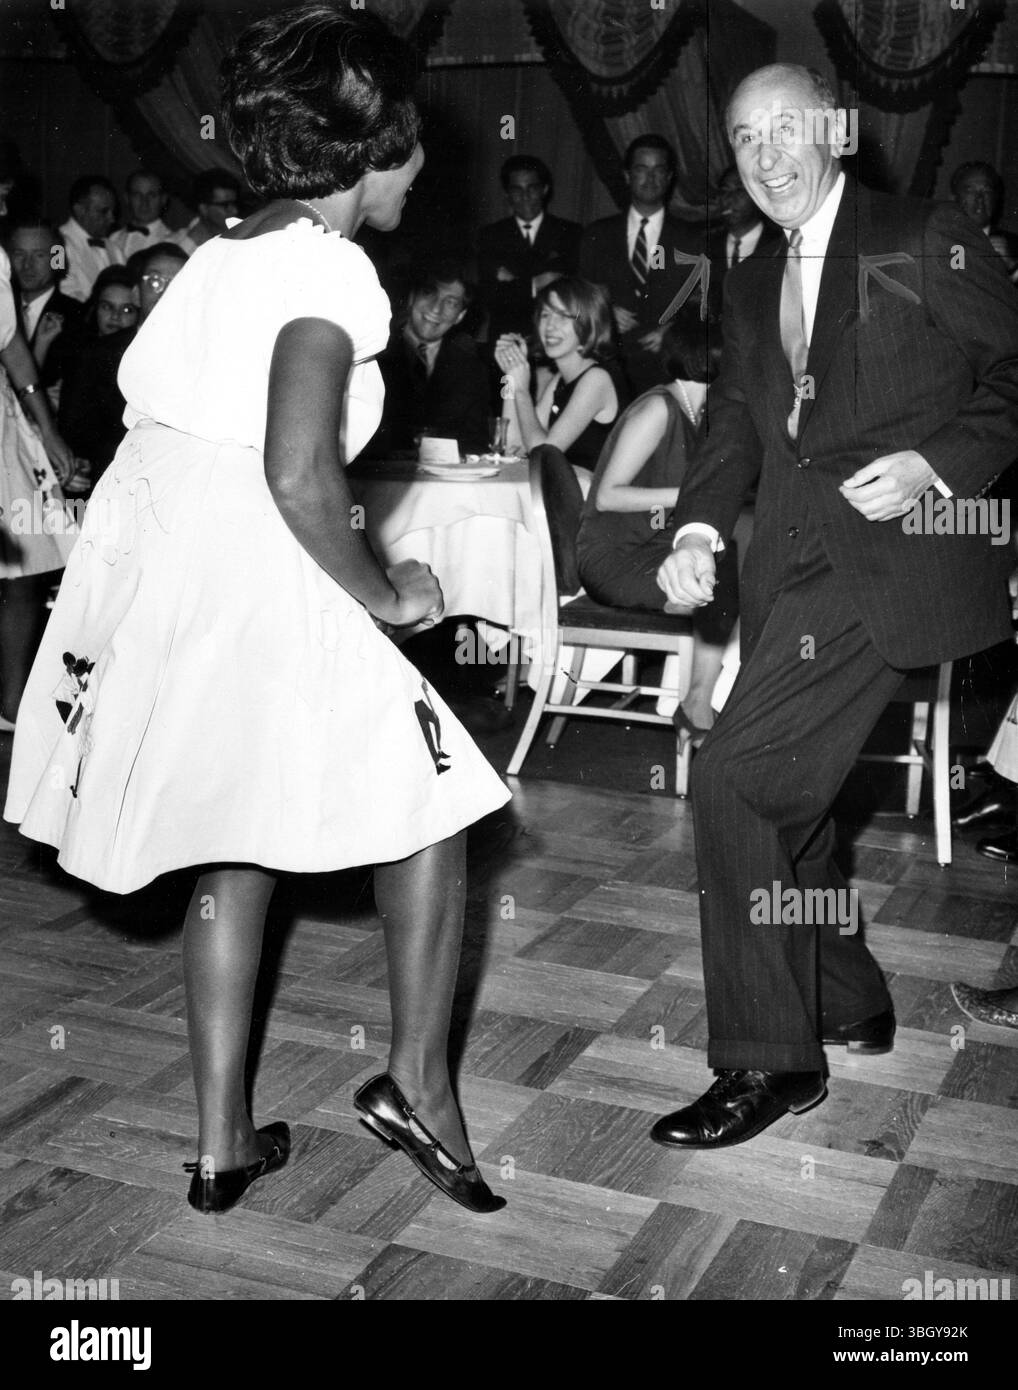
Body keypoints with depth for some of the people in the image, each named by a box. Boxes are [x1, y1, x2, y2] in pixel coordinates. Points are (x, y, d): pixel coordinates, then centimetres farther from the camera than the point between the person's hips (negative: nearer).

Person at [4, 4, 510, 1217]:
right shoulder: (327, 270, -11)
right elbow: (301, 480, -22)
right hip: (246, 587, -9)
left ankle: (221, 1141, 23)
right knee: (427, 799, 5)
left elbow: (156, 399, 15)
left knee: (234, 850, 16)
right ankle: (417, 1079, 5)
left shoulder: (227, 251, 15)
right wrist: (389, 597, -7)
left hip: (150, 566, 9)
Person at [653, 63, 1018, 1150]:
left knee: (735, 774, -17)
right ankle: (849, 1004, 35)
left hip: (893, 552, -8)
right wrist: (697, 528, -5)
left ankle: (769, 1061, -5)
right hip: (791, 564, 8)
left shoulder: (925, 241, 1)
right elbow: (736, 418, 13)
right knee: (781, 794, 13)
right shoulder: (752, 285, 20)